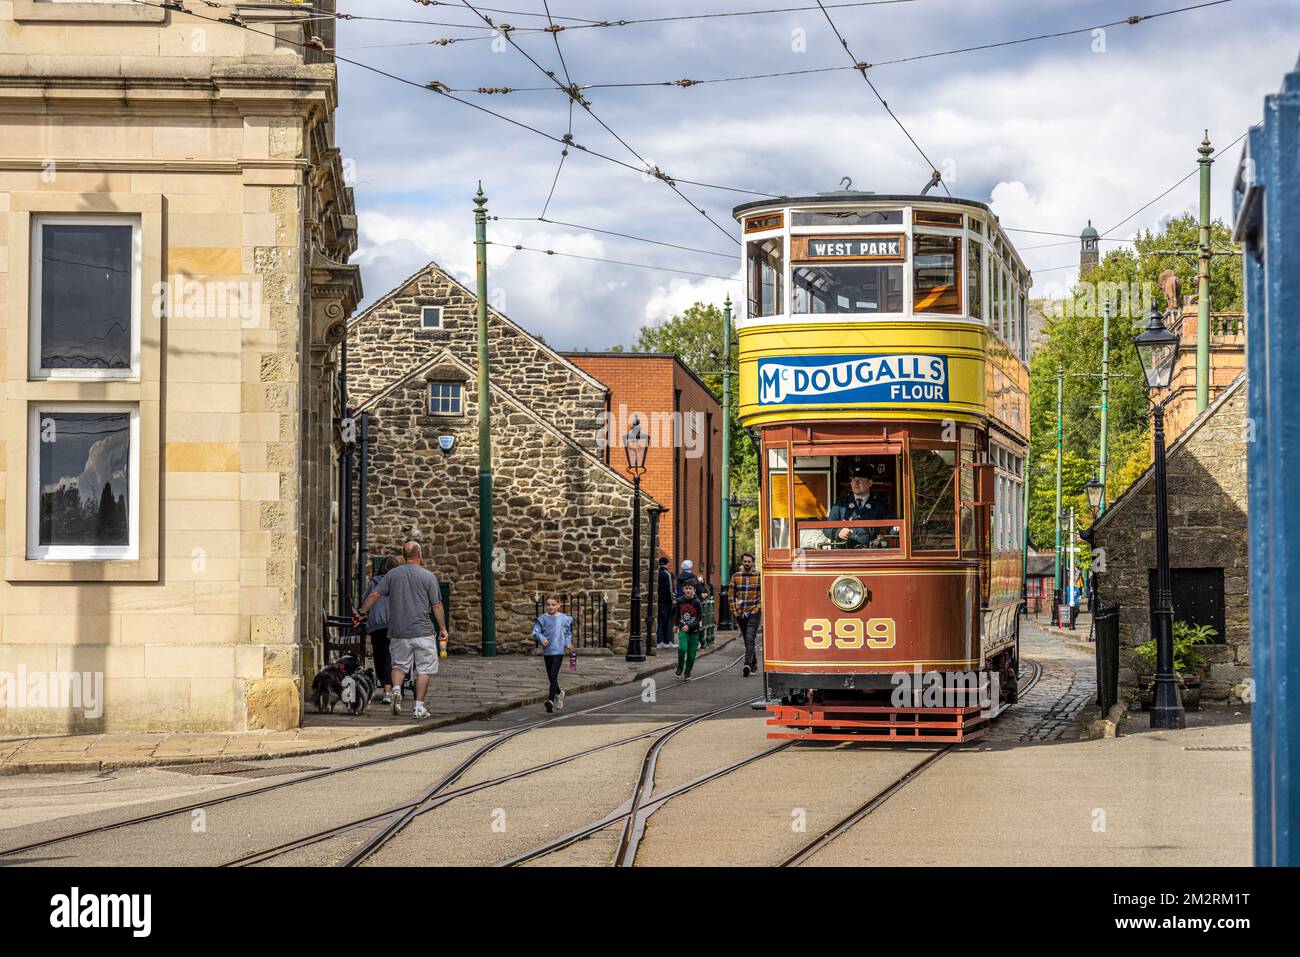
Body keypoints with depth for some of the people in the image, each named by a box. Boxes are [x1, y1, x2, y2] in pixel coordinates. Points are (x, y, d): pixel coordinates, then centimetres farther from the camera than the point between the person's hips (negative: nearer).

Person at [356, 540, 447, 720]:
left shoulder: (392, 575, 5)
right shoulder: (428, 576, -2)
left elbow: (375, 594, 1)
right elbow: (437, 605, -3)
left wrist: (362, 612, 12)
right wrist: (443, 628, 6)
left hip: (399, 632, 2)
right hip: (422, 631, -2)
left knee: (399, 664, 17)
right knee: (424, 669, 5)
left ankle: (396, 688, -10)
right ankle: (419, 707, 2)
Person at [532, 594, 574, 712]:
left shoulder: (564, 619, 2)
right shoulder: (542, 619, 1)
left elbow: (568, 633, 14)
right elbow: (535, 632, -2)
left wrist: (568, 642, -1)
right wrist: (542, 639, -20)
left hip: (559, 650, -3)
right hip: (547, 651, 3)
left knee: (553, 675, -15)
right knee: (550, 677, 12)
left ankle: (551, 700, -19)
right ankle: (559, 694, 38)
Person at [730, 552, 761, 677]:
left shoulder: (759, 576, 0)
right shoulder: (736, 576, 6)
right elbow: (732, 594, 10)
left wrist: (761, 607, -4)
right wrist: (733, 610, 3)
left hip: (754, 612, -4)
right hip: (740, 614, 4)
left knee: (750, 639, -16)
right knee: (747, 640, 12)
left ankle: (748, 665, -26)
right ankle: (754, 664, 26)